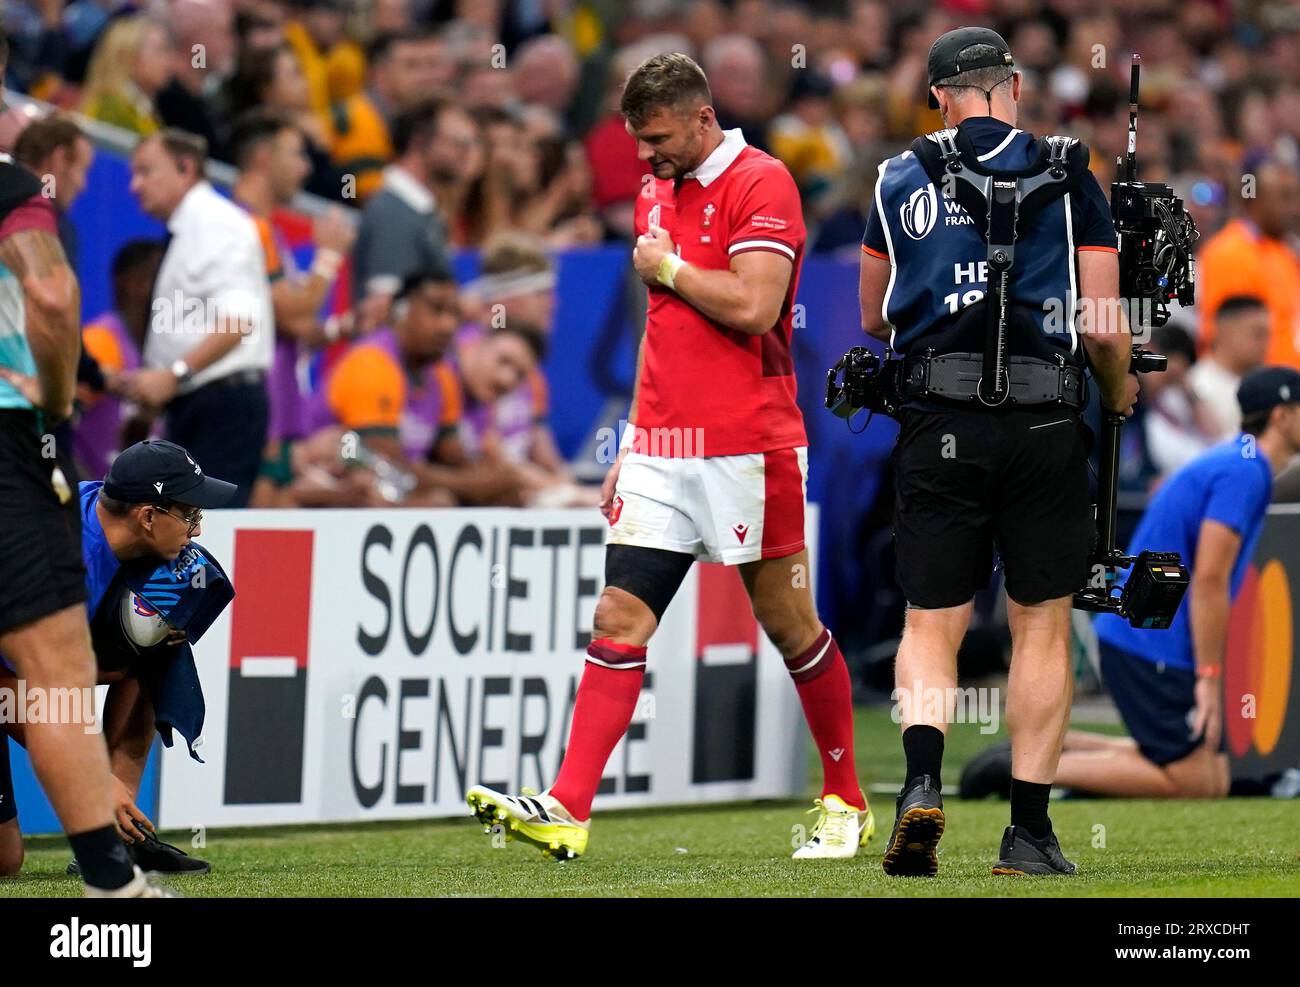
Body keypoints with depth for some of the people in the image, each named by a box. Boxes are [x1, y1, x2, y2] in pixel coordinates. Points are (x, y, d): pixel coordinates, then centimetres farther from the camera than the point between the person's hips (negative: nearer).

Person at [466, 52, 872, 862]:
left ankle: (847, 803, 20)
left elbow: (752, 307, -20)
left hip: (747, 449, -7)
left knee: (790, 625, 4)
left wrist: (670, 266, -7)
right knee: (619, 619, -4)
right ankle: (568, 811, -12)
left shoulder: (761, 183, -8)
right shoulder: (657, 195, 16)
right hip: (661, 452, 7)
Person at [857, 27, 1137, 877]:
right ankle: (1029, 831, 7)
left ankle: (923, 780, -17)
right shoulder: (1067, 179, 2)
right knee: (1042, 624, 8)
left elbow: (875, 318, 17)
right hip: (1041, 424, -1)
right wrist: (1120, 387, 19)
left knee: (932, 622, 8)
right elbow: (1104, 329, -1)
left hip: (936, 425, 1)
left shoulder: (900, 181, 8)